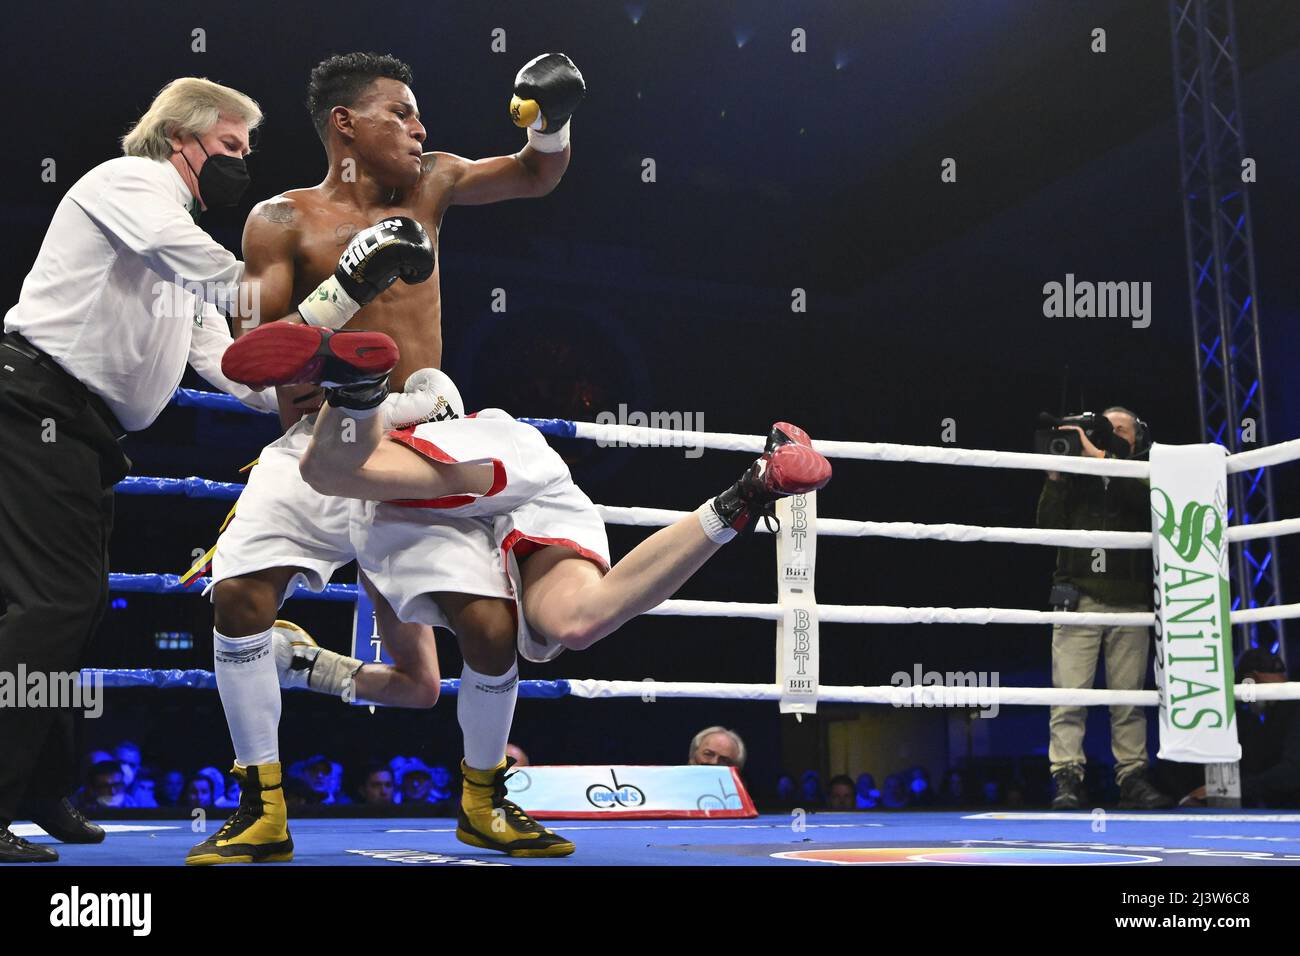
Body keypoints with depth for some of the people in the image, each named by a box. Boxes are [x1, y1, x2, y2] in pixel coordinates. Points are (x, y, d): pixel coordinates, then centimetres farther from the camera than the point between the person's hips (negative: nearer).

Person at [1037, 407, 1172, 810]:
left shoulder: (1140, 476, 14)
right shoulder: (1075, 477, 15)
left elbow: (1145, 497, -11)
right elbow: (1048, 523, 5)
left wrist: (1097, 455, -12)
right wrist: (1054, 474, -3)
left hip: (1129, 602, 0)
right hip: (1078, 598, 0)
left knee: (1129, 697, 0)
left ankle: (1132, 777, 4)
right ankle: (1066, 779, -8)